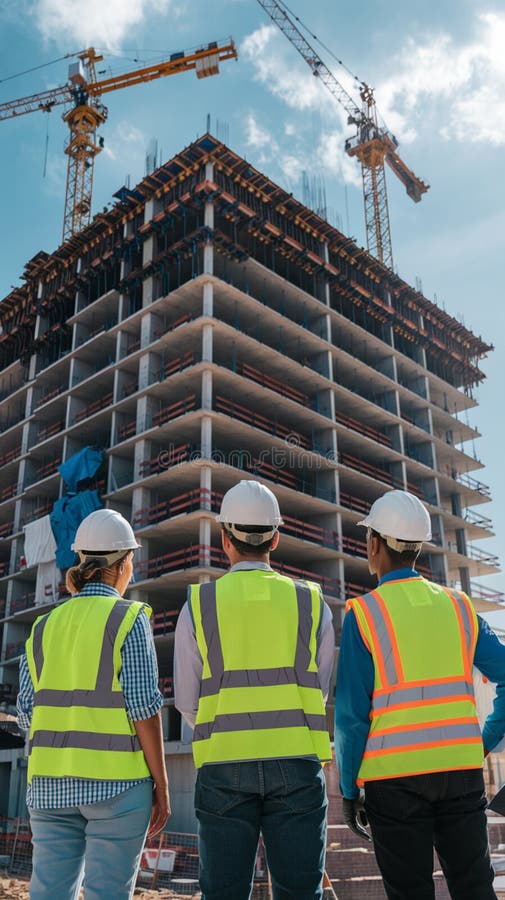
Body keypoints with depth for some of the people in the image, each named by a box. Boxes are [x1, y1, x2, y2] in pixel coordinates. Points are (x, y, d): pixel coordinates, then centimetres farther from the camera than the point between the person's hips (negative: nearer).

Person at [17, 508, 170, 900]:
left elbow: (28, 711, 6)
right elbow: (144, 706, -12)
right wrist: (162, 785, -5)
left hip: (51, 782, 5)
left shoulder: (46, 625, 8)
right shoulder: (129, 619, -8)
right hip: (116, 781, -5)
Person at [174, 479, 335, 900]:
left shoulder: (199, 604, 1)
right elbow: (318, 692, 12)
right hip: (296, 764, 1)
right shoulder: (312, 603, 4)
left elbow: (188, 702, 6)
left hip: (223, 769, 0)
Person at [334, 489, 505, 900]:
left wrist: (349, 789, 2)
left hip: (395, 774, -3)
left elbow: (351, 713, -7)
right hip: (461, 767, 4)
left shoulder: (363, 614, -6)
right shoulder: (458, 605, 7)